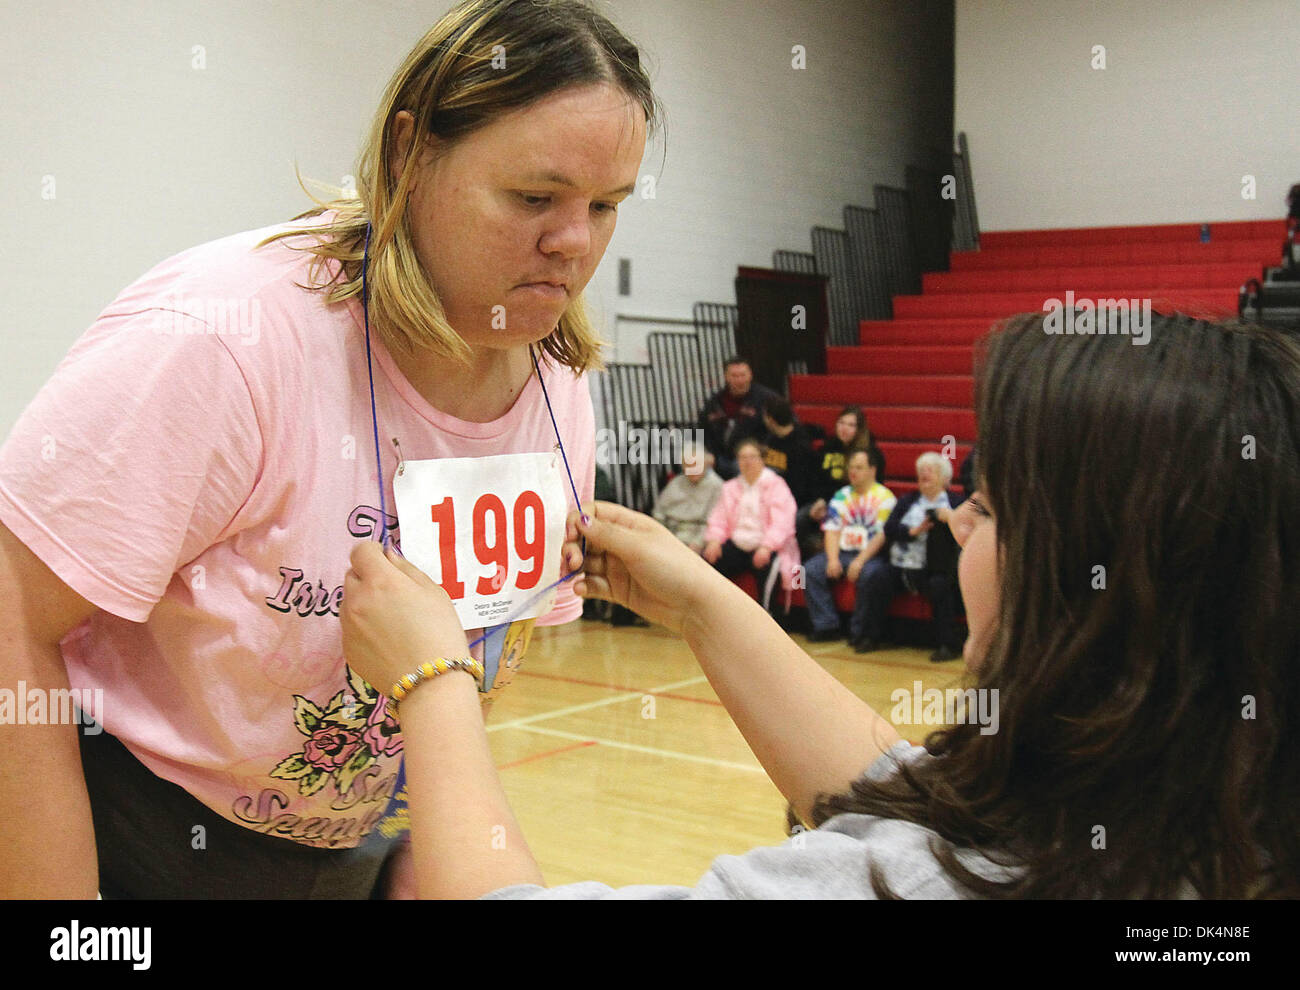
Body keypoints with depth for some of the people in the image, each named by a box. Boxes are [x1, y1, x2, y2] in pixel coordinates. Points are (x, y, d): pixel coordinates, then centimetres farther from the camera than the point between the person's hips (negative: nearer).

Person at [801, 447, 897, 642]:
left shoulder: (884, 497, -2)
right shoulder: (842, 496, 16)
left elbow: (881, 536, -11)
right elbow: (832, 530, 9)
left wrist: (860, 561, -20)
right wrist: (832, 559, -7)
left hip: (870, 554, -5)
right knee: (811, 570, -16)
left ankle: (859, 631, -19)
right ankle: (826, 626, -11)